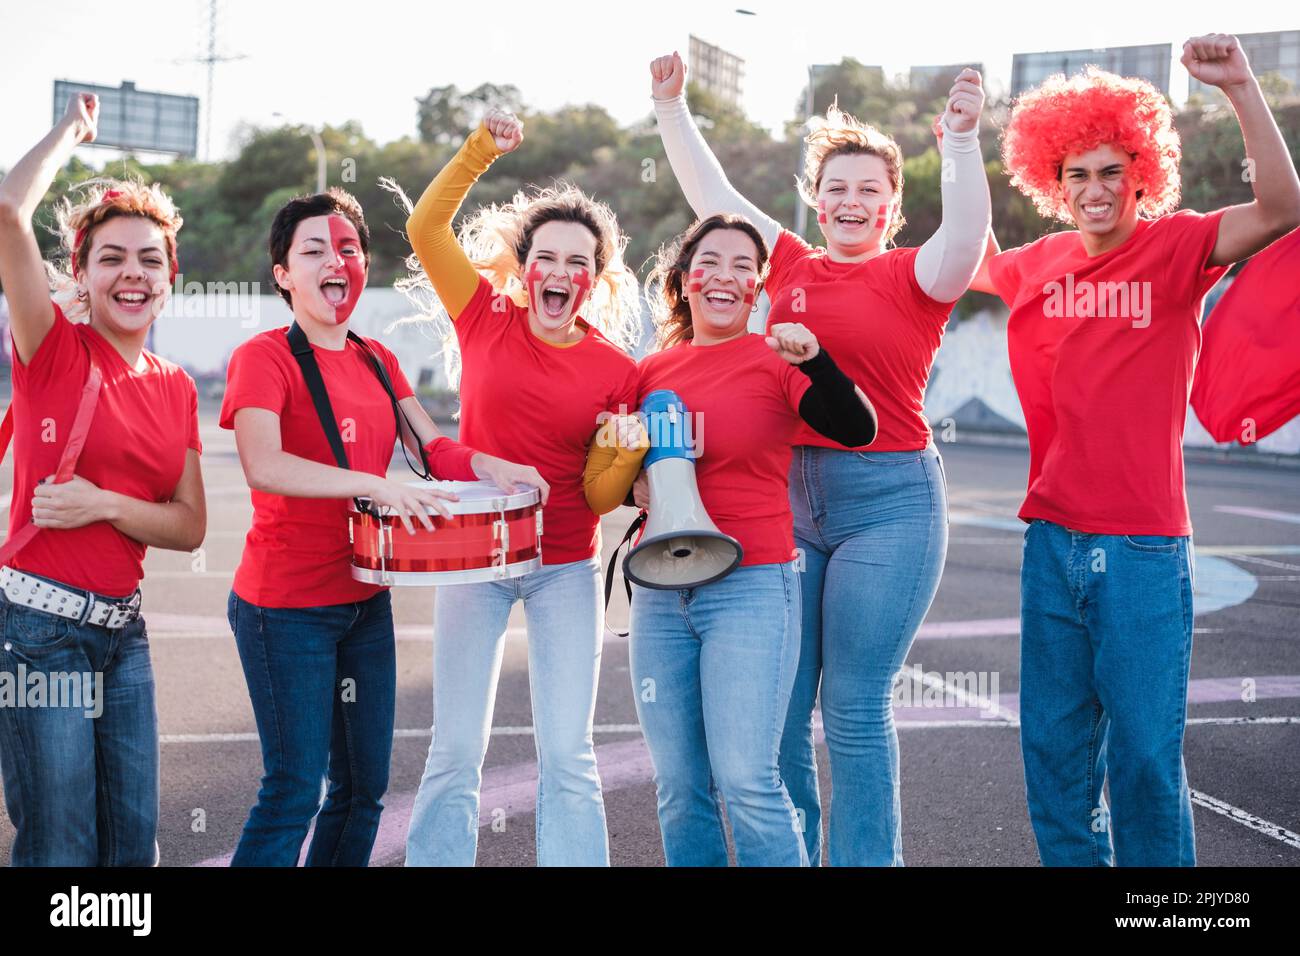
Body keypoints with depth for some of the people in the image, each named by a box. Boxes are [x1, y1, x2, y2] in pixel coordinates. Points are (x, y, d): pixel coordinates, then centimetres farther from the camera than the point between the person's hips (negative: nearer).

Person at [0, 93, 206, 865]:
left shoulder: (175, 387, 10)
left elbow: (190, 526, 5)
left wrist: (104, 504, -12)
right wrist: (74, 128, -4)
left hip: (124, 628, 6)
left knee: (135, 843, 11)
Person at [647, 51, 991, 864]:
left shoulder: (913, 276, 0)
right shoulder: (790, 265, 10)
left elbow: (965, 243, -21)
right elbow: (711, 194, 16)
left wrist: (962, 141, -31)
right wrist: (671, 105, 15)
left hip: (886, 503, -4)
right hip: (783, 495, 4)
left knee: (855, 708, 0)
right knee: (779, 704, 7)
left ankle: (864, 860, 14)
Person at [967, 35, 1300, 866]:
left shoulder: (1175, 249, -5)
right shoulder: (1038, 266, 6)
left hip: (1144, 545, -4)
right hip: (1052, 538, 4)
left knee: (1146, 751, 1)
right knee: (1054, 746, 12)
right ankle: (1073, 861, 27)